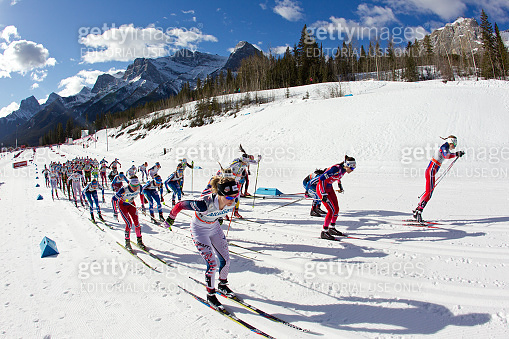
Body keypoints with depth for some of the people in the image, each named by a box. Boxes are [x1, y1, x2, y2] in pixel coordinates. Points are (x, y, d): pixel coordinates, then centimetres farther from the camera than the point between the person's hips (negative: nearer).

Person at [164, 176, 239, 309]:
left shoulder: (233, 200, -26)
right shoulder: (205, 204, -42)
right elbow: (180, 205, -26)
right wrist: (171, 217, -9)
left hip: (215, 226, 5)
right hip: (199, 229, -5)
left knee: (226, 259, 7)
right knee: (212, 263, -11)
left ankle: (222, 285, 35)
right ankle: (210, 295, 11)